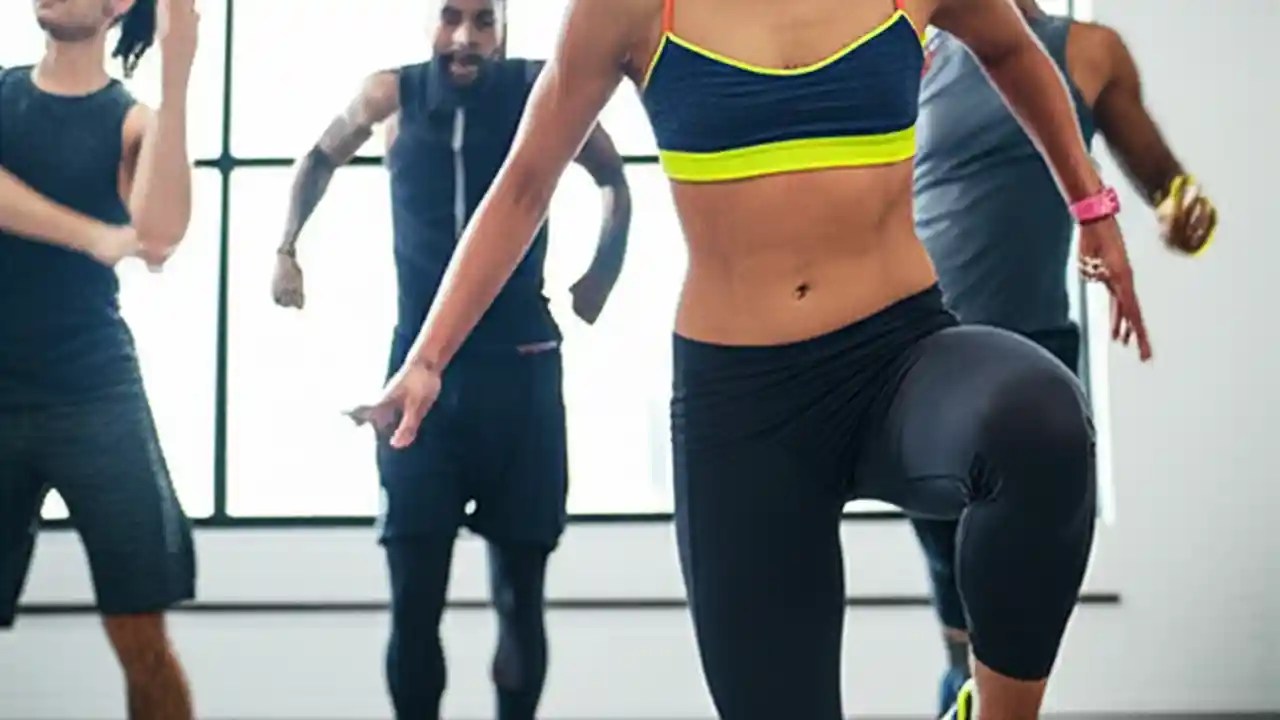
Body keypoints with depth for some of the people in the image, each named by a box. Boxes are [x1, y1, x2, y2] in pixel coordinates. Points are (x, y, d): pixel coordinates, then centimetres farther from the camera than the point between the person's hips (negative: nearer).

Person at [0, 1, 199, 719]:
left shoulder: (133, 120, 2)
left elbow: (160, 234, -19)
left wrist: (177, 73, -21)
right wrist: (95, 237, -18)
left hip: (97, 396, -2)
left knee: (142, 639, -1)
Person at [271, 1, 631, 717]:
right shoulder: (392, 95, -2)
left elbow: (616, 181, 12)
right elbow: (320, 161, 19)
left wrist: (601, 277, 5)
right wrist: (287, 250, 10)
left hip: (521, 369, 0)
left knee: (521, 597, 7)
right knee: (414, 598, -2)